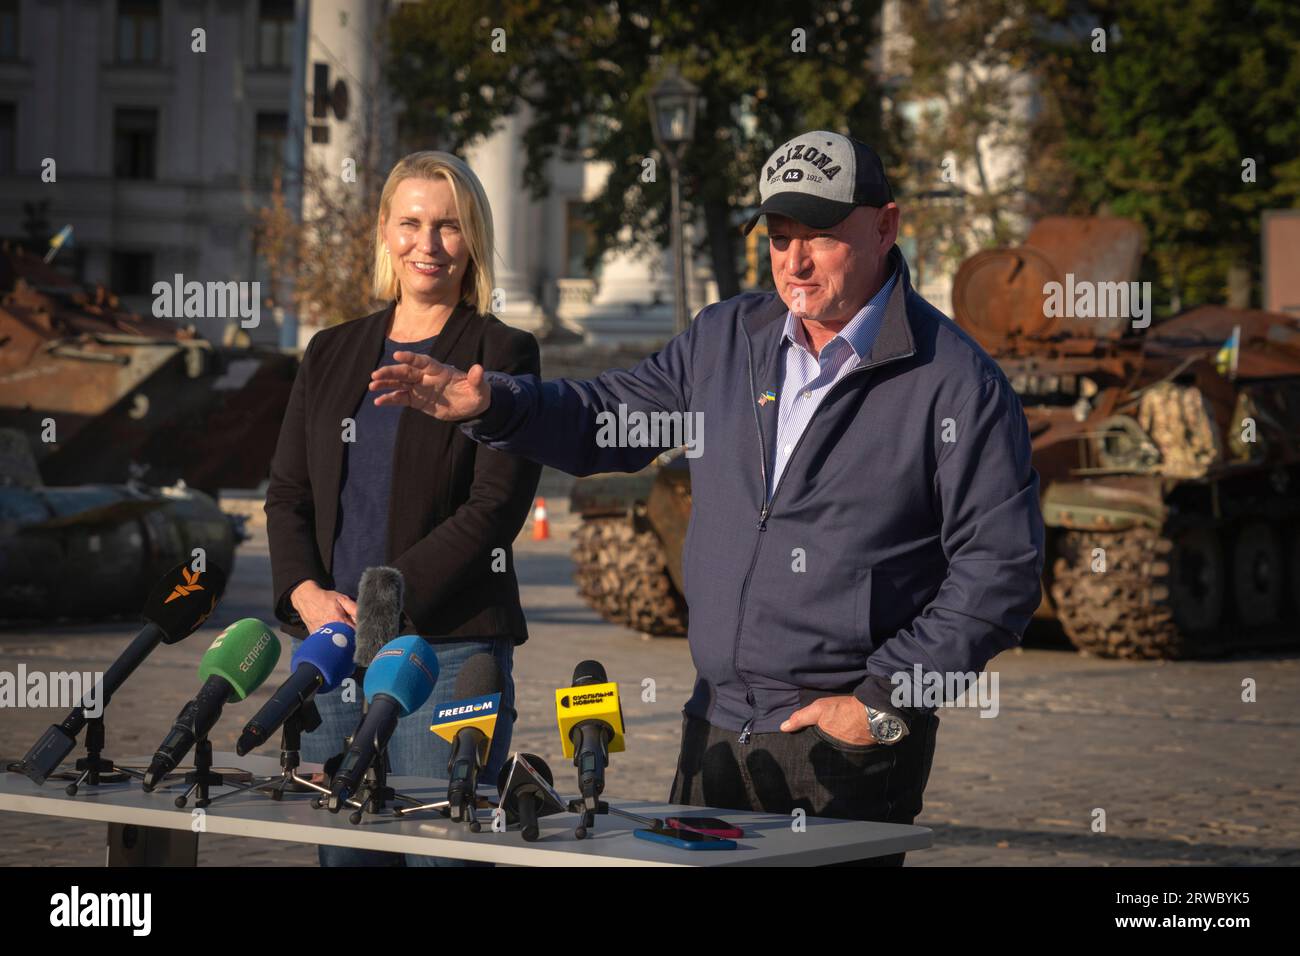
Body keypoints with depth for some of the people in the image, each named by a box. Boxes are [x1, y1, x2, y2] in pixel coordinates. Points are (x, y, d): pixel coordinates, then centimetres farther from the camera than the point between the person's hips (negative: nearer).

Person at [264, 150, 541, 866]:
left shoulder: (502, 356, 1)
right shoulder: (332, 353, 17)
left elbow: (494, 508, -8)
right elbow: (287, 493, 13)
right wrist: (307, 593, -6)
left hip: (448, 645, -5)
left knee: (441, 849, -7)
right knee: (341, 852, 6)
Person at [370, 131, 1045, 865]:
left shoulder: (957, 383, -9)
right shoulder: (726, 339, 9)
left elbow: (1001, 570, -10)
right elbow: (610, 420, 20)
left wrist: (884, 701, -12)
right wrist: (490, 405, 2)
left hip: (846, 745, -5)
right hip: (717, 728, 6)